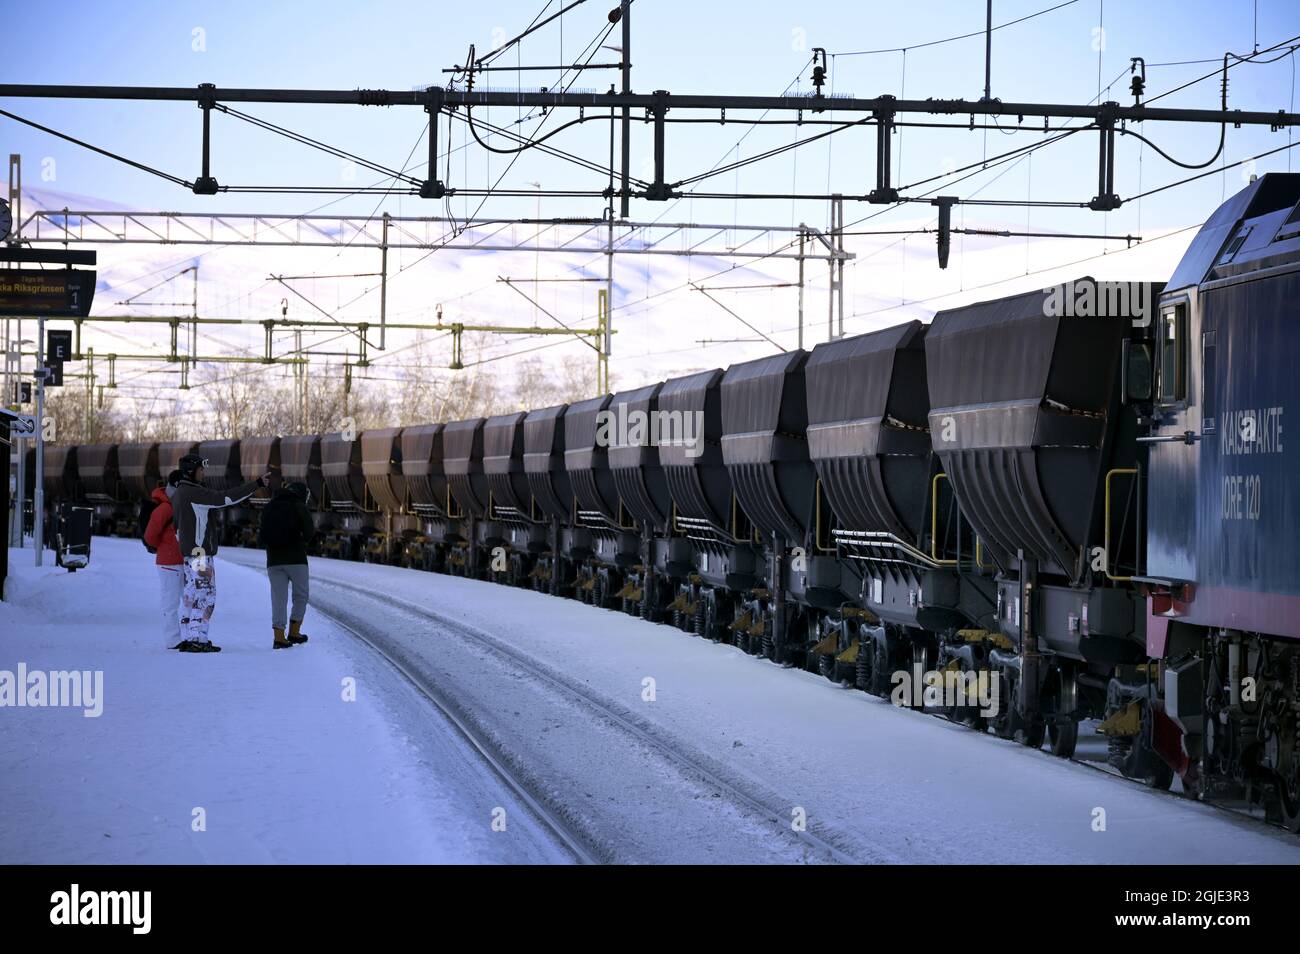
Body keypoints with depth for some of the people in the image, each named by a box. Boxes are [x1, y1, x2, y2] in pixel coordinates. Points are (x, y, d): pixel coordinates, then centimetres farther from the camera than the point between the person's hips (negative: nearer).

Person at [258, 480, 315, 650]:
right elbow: (308, 534, -11)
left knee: (279, 598, 2)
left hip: (274, 561, 3)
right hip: (296, 559, -3)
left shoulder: (269, 508, 12)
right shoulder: (300, 508, -2)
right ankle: (294, 632, 12)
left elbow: (261, 538, 9)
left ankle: (279, 636, -9)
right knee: (300, 596, 14)